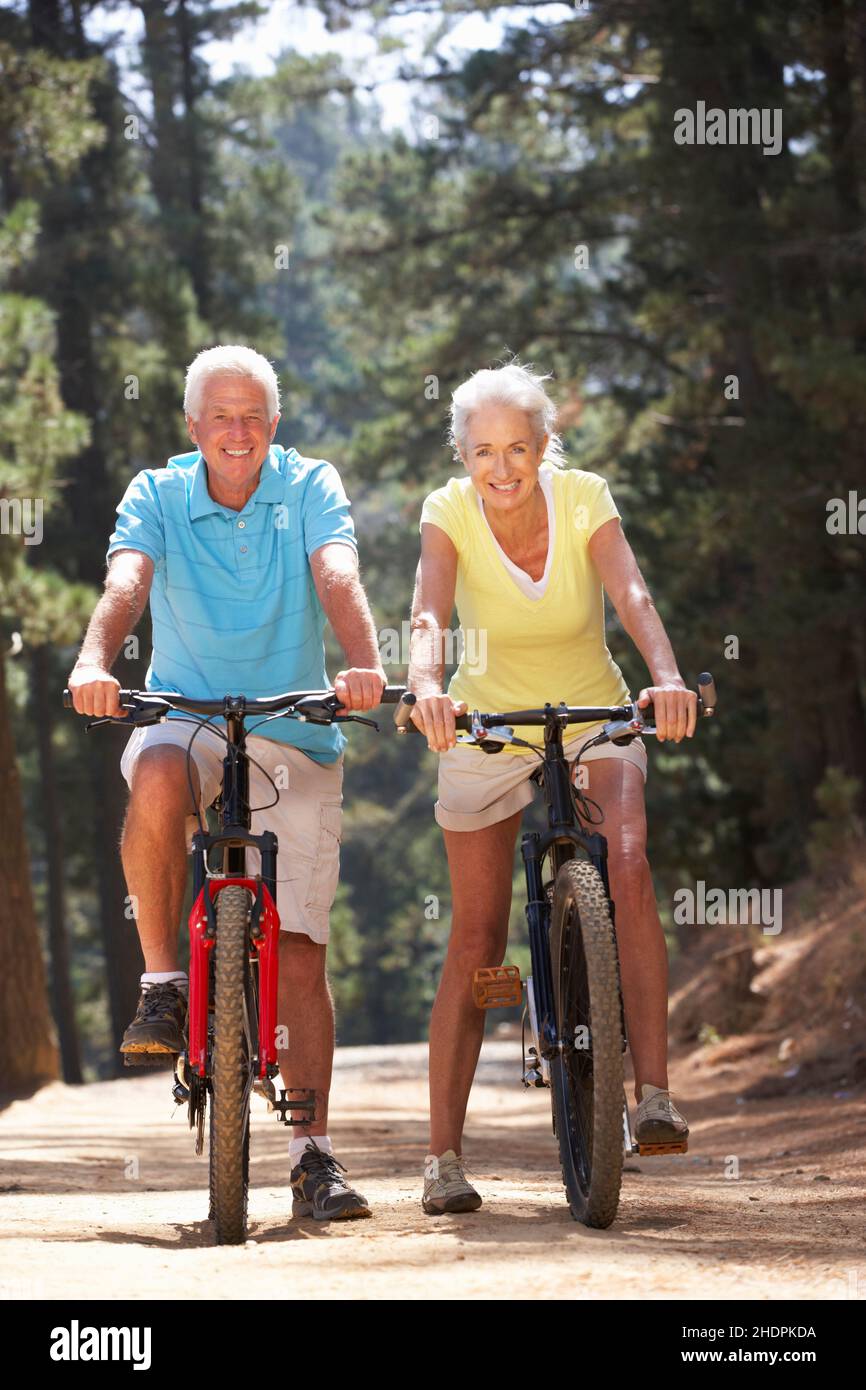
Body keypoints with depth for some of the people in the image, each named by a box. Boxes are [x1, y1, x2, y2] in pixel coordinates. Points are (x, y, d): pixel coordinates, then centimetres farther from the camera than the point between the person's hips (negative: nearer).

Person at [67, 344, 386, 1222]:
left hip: (296, 738, 0)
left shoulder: (310, 488, -2)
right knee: (158, 778, -38)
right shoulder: (157, 496, -1)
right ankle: (162, 983, -21)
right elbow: (126, 582, -19)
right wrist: (95, 662, -40)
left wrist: (364, 664, -40)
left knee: (299, 951, -6)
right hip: (185, 716, 0)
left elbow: (338, 578, -19)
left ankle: (313, 1158, 0)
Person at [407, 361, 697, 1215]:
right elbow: (429, 612, -32)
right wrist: (426, 686, -54)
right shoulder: (450, 514, -16)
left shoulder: (583, 500, -16)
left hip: (592, 716, 0)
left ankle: (653, 1091, -28)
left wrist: (667, 677, -51)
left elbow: (631, 595, -32)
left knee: (628, 864, -28)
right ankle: (443, 1154, 4)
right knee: (476, 936, -2)